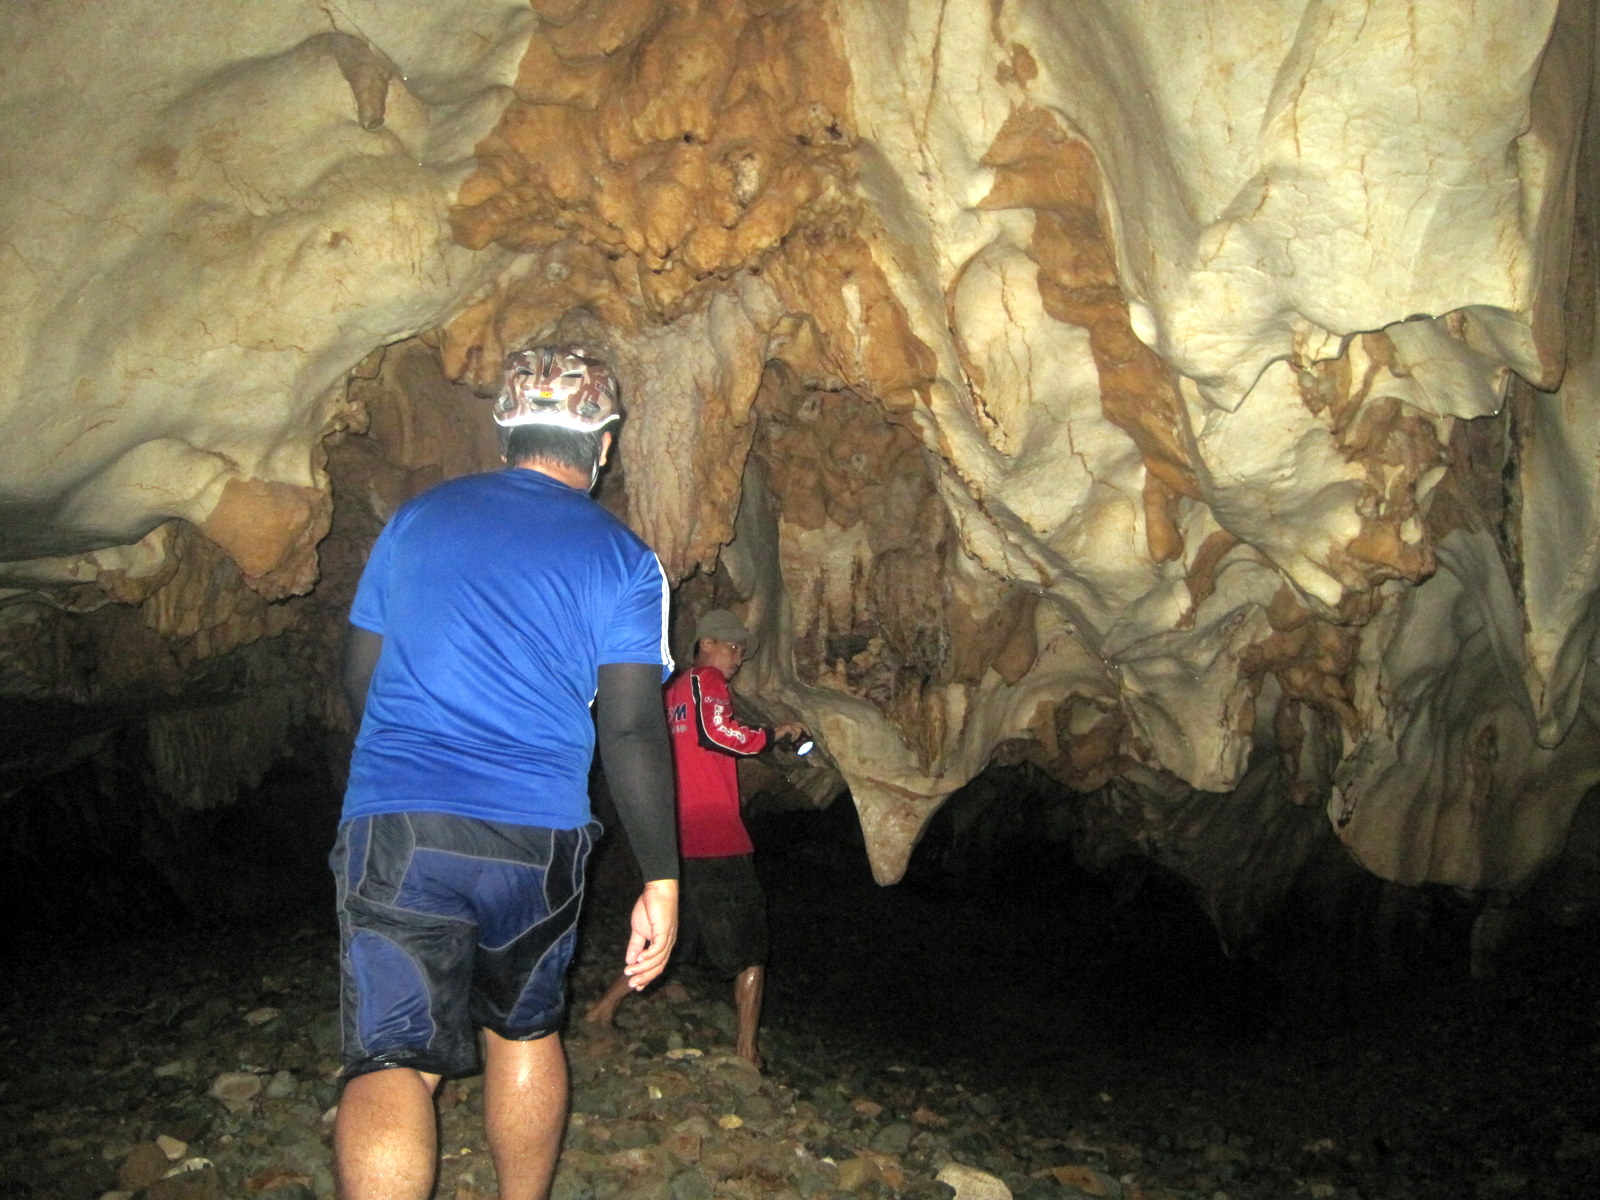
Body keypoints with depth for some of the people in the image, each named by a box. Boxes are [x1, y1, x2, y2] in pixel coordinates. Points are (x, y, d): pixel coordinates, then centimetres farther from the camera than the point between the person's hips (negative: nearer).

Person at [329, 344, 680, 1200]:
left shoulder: (418, 518, 9)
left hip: (393, 829, 0)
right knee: (524, 1033, 21)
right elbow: (631, 727, -6)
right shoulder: (622, 560, 1)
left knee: (390, 1062, -2)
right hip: (535, 839, 0)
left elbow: (360, 673, 15)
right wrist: (660, 880, -2)